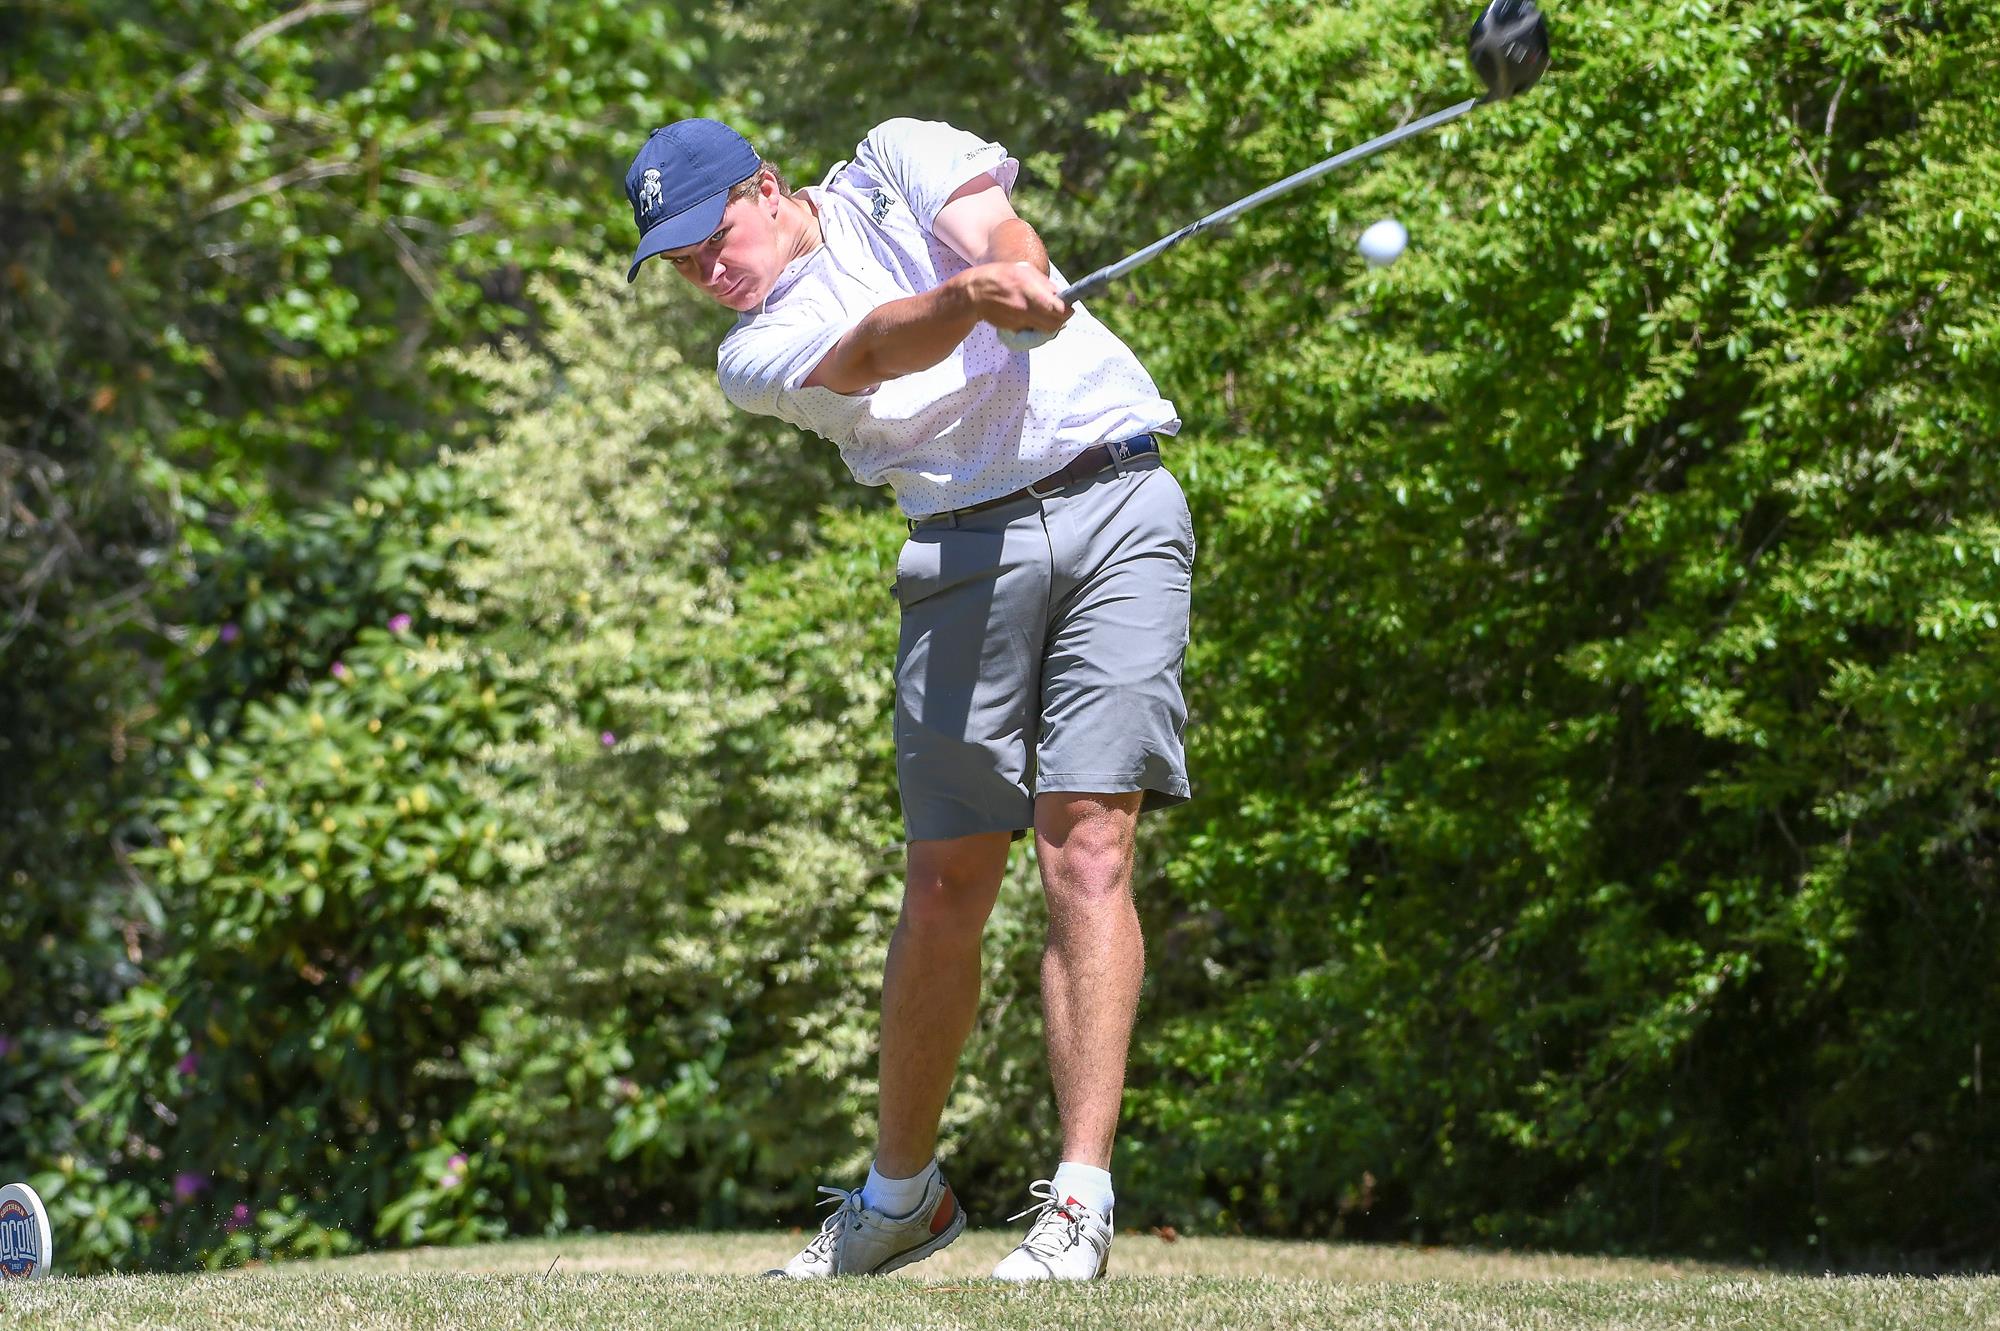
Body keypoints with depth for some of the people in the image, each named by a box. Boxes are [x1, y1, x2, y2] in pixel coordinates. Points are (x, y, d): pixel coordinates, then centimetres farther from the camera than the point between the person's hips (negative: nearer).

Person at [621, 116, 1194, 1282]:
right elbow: (874, 352, -14)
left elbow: (996, 224, -6)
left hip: (1116, 503, -2)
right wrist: (967, 298, -35)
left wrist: (1026, 279, -30)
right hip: (968, 549, 2)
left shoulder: (895, 160, 14)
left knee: (1088, 848, -14)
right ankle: (904, 1190, 19)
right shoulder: (759, 356, 8)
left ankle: (1081, 1198, -18)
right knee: (946, 886, 0)